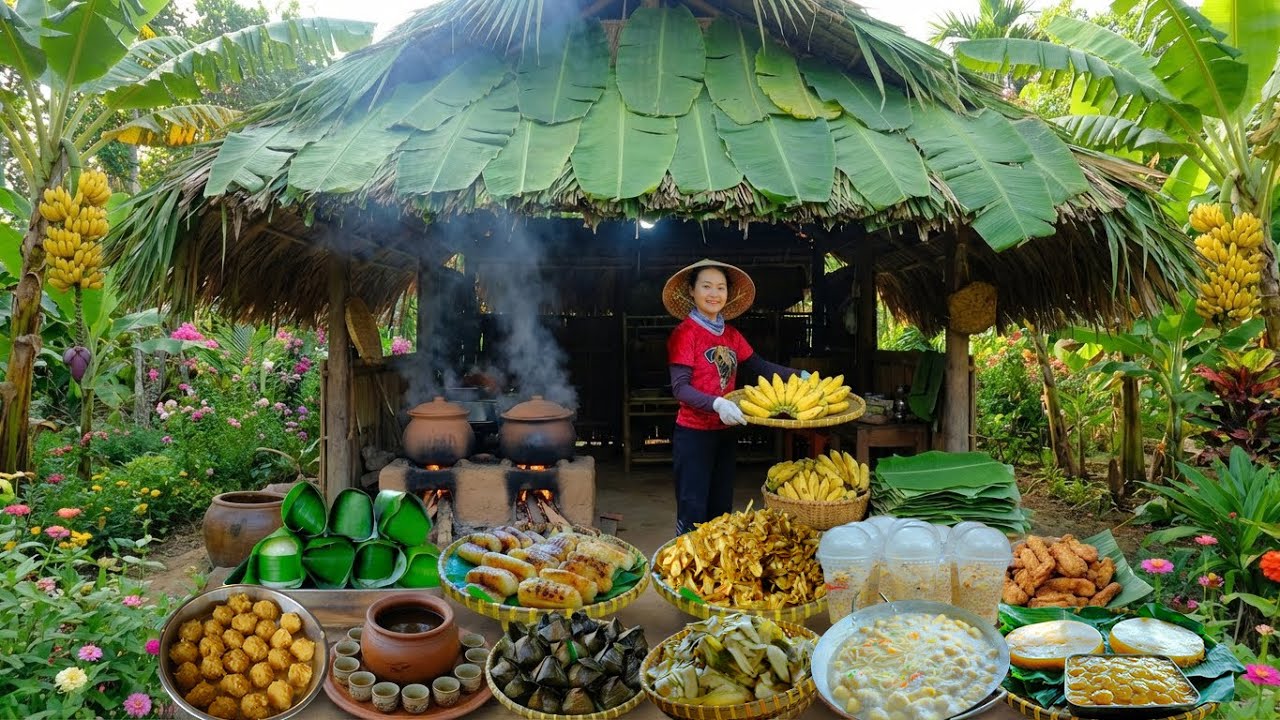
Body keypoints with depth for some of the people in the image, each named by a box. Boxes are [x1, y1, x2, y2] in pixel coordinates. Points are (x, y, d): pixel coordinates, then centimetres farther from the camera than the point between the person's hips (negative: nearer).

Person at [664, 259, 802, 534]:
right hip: (693, 434, -7)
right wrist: (717, 404, -34)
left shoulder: (731, 335, 10)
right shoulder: (685, 333, -11)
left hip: (725, 432, 7)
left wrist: (800, 376, -4)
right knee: (693, 514, -3)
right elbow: (680, 388, -19)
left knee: (721, 511, 16)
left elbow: (759, 367, 6)